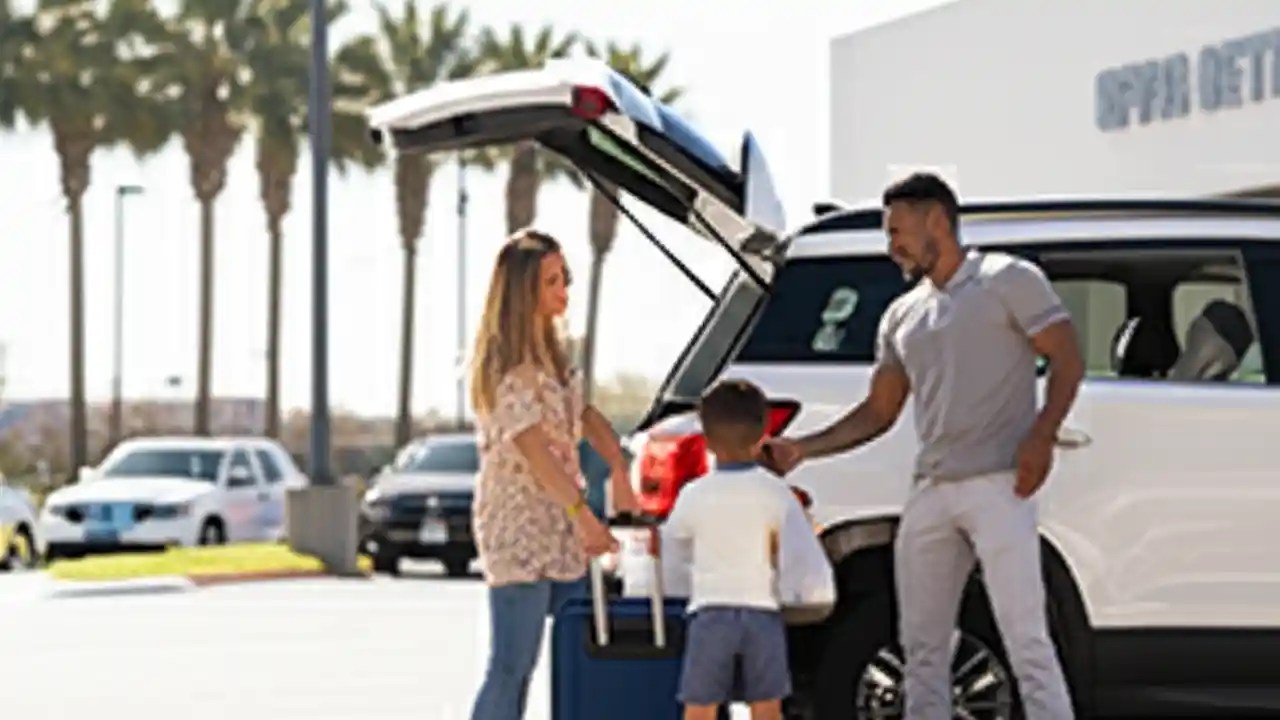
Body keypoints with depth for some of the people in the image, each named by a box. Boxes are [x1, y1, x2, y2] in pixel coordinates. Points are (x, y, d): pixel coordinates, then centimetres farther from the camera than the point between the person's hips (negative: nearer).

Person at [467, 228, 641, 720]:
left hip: (559, 527, 9)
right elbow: (533, 447, -23)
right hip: (518, 526, -9)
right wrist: (583, 514, -28)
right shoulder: (506, 364, -15)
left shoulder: (549, 352, 13)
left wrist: (620, 476, -3)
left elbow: (585, 416, 13)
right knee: (512, 666, -9)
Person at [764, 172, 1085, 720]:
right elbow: (878, 412, 20)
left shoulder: (1008, 280, 0)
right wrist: (802, 449, 9)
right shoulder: (902, 316, 19)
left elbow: (1068, 361, -3)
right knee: (922, 645, 8)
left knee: (1025, 638, -13)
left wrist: (1041, 435, -18)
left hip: (998, 485, -7)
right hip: (931, 491, 7)